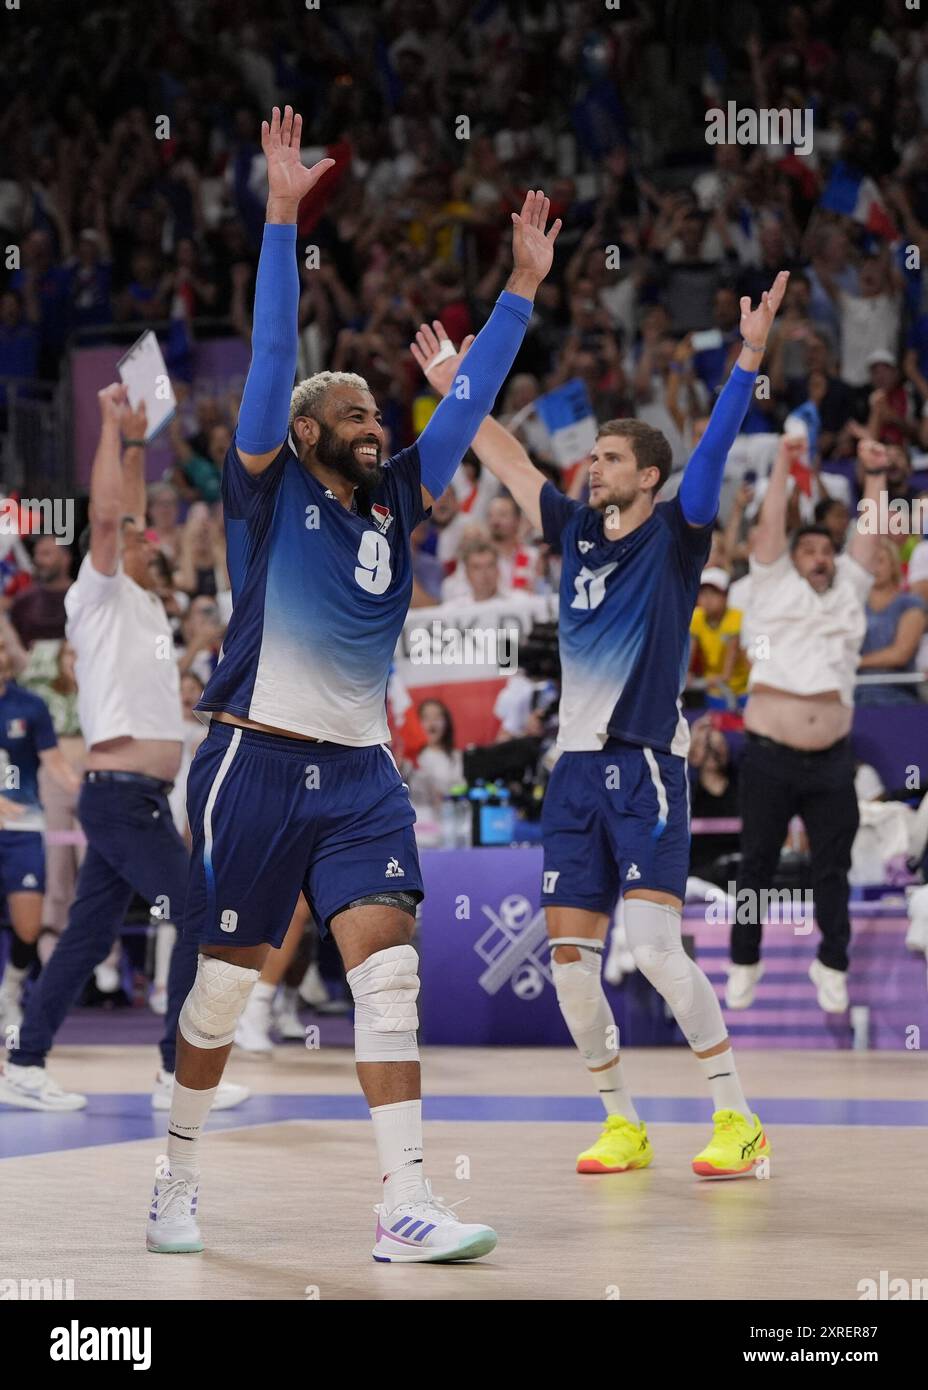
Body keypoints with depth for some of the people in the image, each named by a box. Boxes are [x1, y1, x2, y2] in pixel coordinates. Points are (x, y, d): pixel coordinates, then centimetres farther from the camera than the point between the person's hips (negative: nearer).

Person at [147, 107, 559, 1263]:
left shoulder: (394, 501, 12)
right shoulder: (267, 492, -1)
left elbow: (468, 401, 14)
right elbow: (271, 353, -9)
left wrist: (522, 288, 11)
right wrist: (283, 215, -15)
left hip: (360, 772, 4)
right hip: (258, 764, -4)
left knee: (388, 967, -9)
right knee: (227, 976, 4)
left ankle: (404, 1207, -14)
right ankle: (177, 1182, 22)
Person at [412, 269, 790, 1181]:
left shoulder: (674, 535, -2)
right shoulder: (578, 531, 14)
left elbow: (715, 448, -14)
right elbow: (508, 462, 25)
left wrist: (750, 356, -25)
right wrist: (454, 390, 29)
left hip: (644, 764, -7)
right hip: (575, 766, 7)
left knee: (655, 947, -17)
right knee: (568, 958, 3)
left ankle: (738, 1119, -9)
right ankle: (621, 1124, 15)